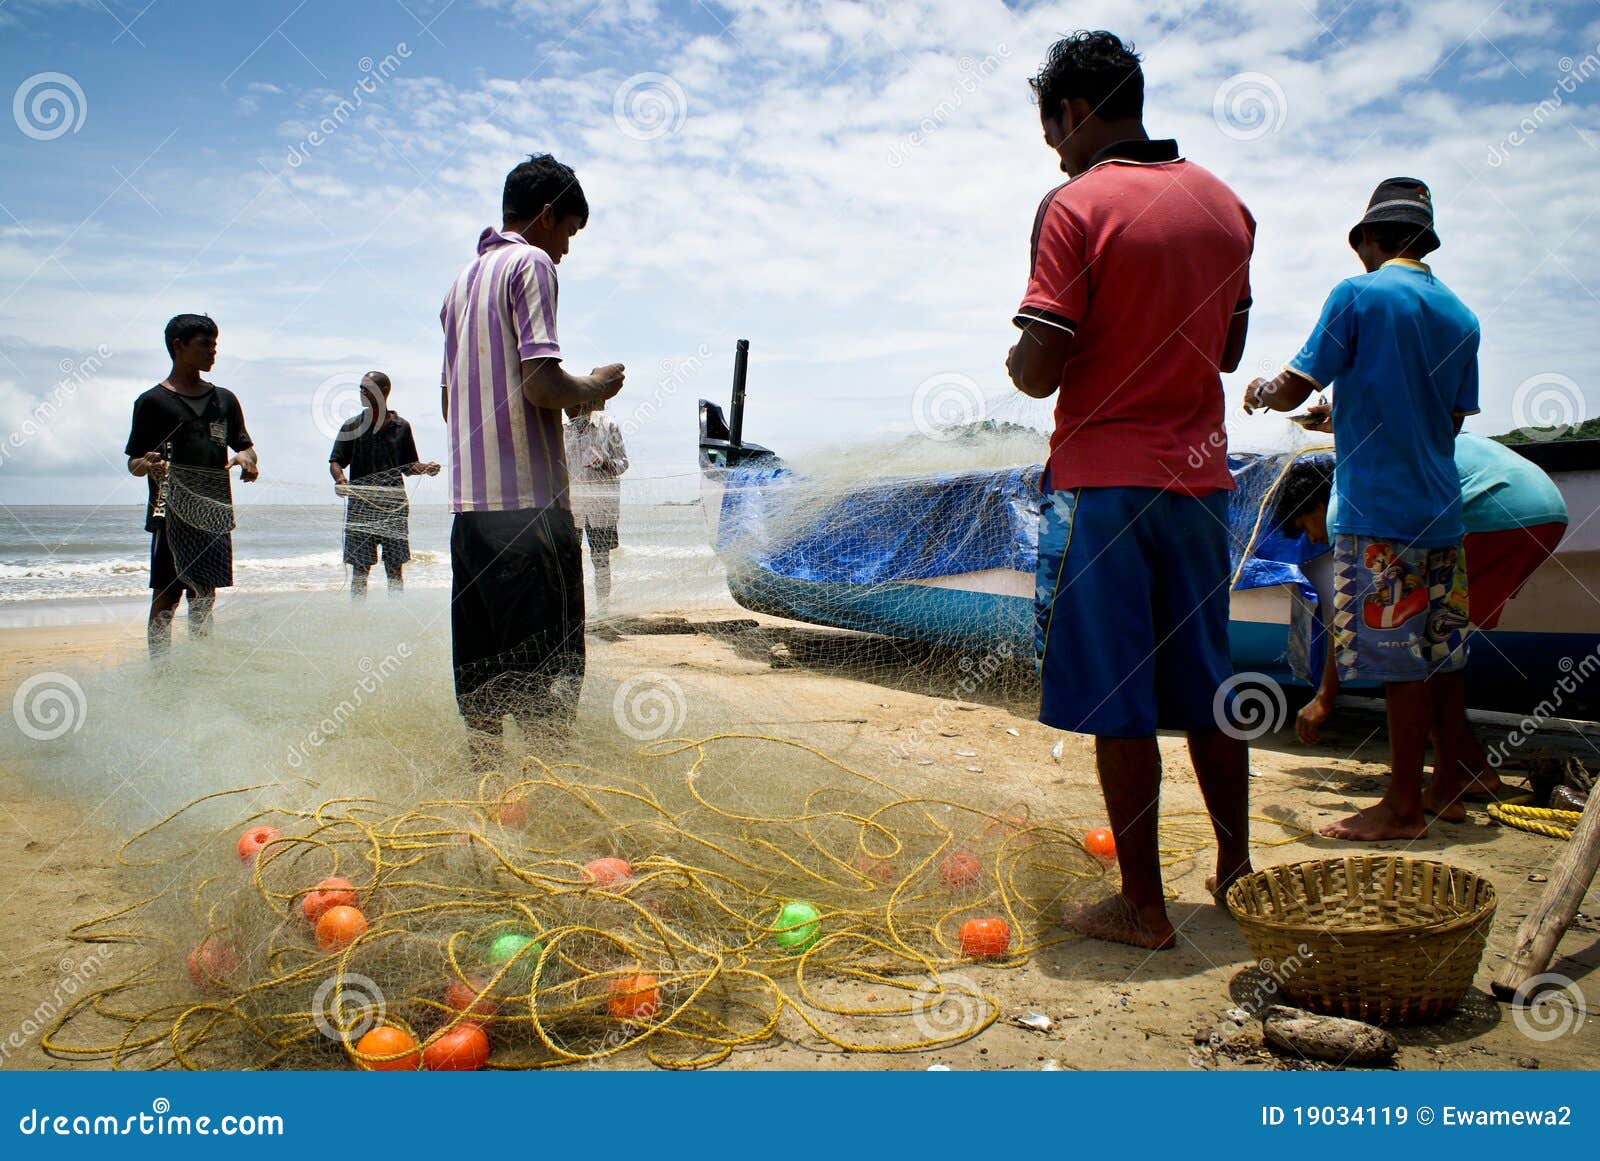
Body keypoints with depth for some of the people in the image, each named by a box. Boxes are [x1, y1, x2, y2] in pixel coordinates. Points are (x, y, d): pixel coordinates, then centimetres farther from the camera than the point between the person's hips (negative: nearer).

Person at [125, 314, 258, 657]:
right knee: (166, 596, -4)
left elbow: (245, 445, 20)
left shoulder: (224, 399, 15)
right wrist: (147, 465, -21)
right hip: (171, 513, -4)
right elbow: (133, 461, 2)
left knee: (204, 596, 10)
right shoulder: (153, 401, 2)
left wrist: (246, 457, -4)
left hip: (215, 512, 5)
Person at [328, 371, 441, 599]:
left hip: (394, 503, 1)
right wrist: (339, 478, -15)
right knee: (359, 568, 0)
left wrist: (425, 468, -7)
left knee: (394, 567, 3)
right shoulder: (352, 426, 6)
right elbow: (335, 461, 6)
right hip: (361, 504, 0)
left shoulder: (400, 426, 8)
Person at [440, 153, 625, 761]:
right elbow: (542, 384, -17)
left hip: (469, 498, 8)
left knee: (481, 665, 10)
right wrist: (594, 388, 2)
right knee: (549, 663, -5)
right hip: (528, 496, -8)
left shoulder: (463, 280, 20)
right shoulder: (531, 264, -4)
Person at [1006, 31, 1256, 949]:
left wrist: (1016, 362, 5)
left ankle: (1144, 907, 11)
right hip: (1201, 476, 6)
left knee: (1119, 703, 2)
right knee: (1207, 684, 16)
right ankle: (1237, 871, 29)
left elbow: (1040, 371, -16)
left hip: (1102, 479, -6)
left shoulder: (1076, 206, -10)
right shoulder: (1225, 204, 10)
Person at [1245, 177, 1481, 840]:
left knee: (1400, 660, -3)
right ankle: (1450, 779, 27)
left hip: (1379, 509, -7)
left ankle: (1405, 806, 4)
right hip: (1442, 506, 7)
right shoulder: (1460, 316, 13)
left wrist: (1259, 392, 14)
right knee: (1441, 651, 15)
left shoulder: (1359, 295, -6)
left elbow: (1295, 389, -9)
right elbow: (1454, 419, 18)